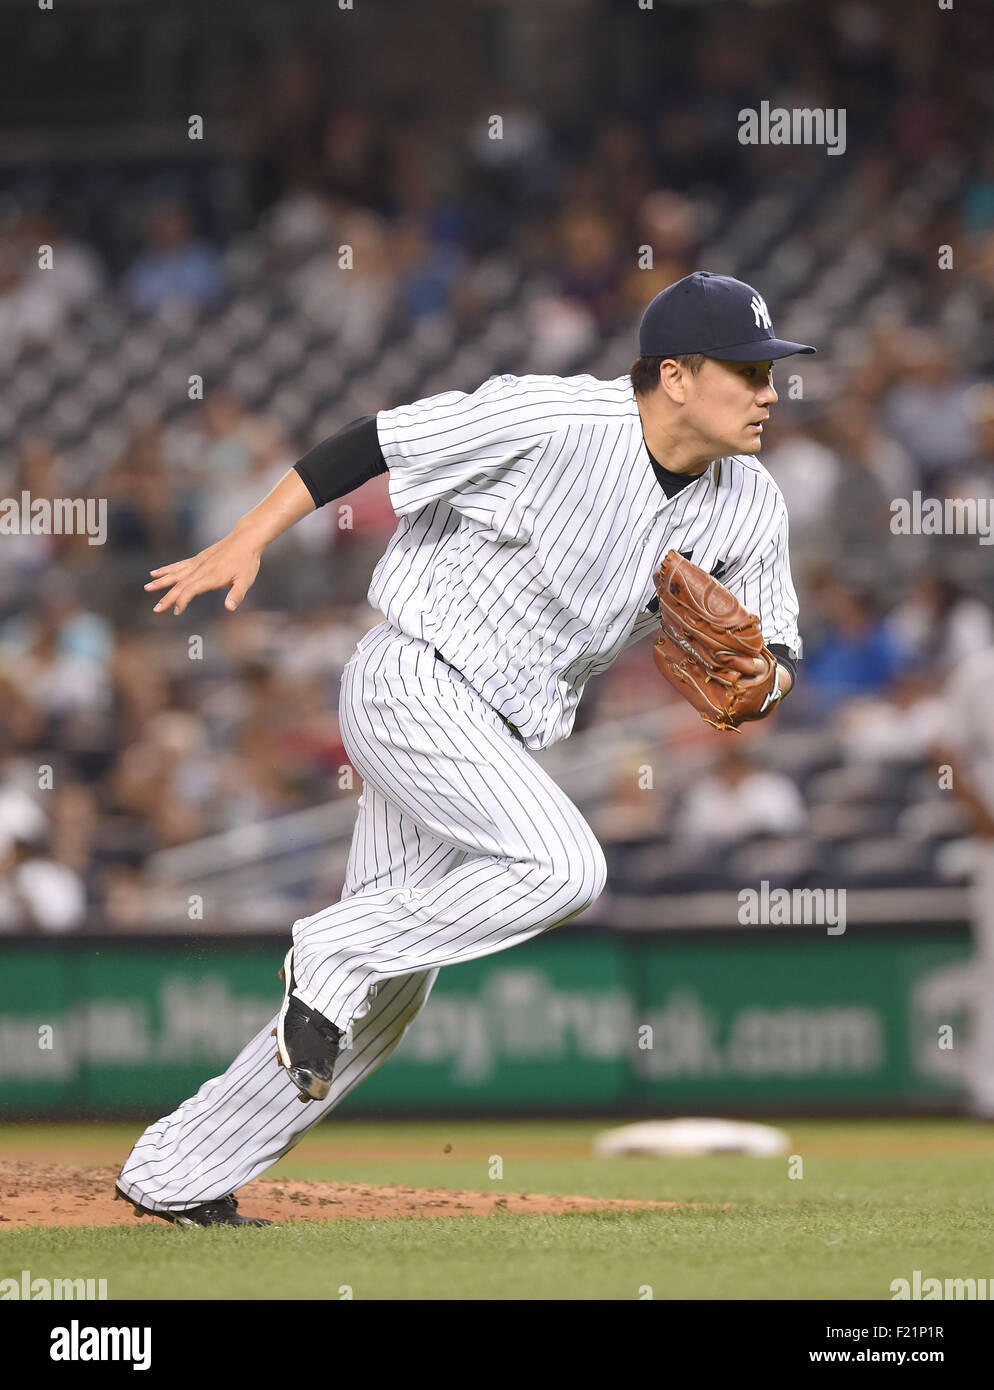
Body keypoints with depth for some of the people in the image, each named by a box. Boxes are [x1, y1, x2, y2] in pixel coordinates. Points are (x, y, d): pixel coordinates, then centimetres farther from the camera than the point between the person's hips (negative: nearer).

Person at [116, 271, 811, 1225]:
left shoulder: (748, 509, 1)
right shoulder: (549, 420, -18)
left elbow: (774, 647, 9)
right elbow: (373, 442, -12)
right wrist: (244, 541, -14)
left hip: (495, 740, 8)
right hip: (413, 682, -8)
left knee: (378, 1004, 7)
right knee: (562, 868, -28)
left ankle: (175, 1174, 14)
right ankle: (335, 956, -11)